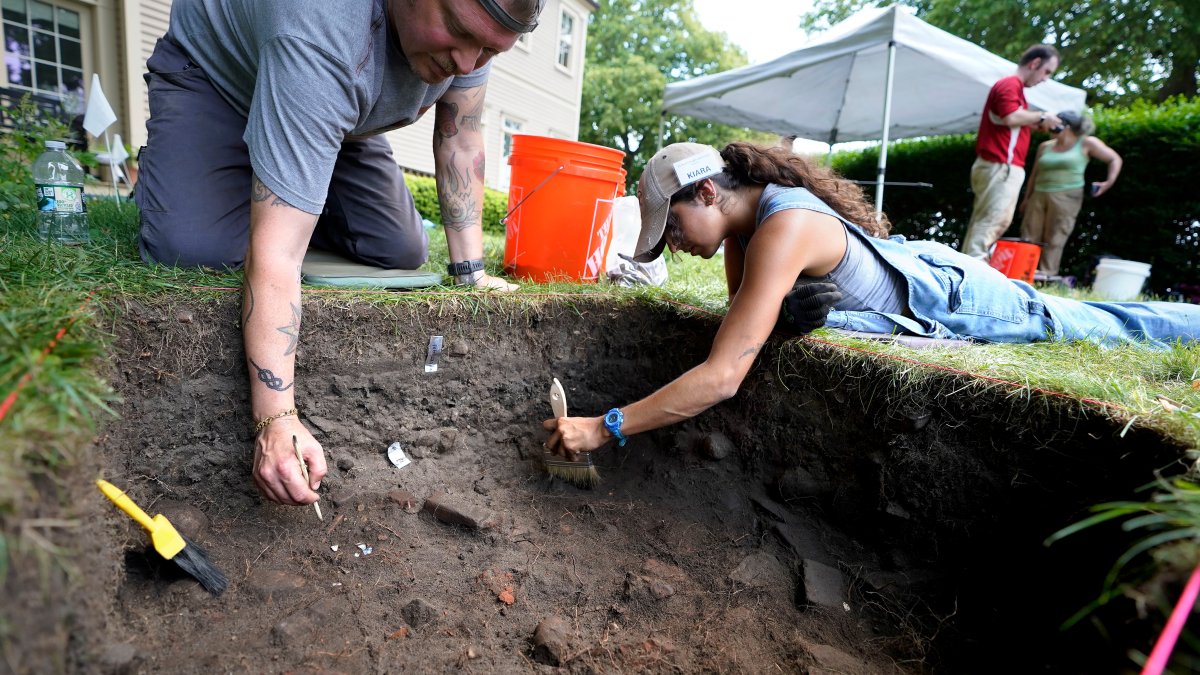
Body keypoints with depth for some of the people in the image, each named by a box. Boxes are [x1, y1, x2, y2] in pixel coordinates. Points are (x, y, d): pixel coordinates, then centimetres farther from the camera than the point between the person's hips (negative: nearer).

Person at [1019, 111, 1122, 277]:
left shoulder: (1086, 143, 4)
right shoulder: (1045, 146, 16)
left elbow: (1115, 159, 8)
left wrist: (1109, 181, -6)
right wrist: (1026, 199, 17)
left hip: (1066, 197, -4)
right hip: (1039, 195, 4)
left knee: (1054, 239, -9)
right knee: (1029, 237, -2)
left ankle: (1047, 276, -12)